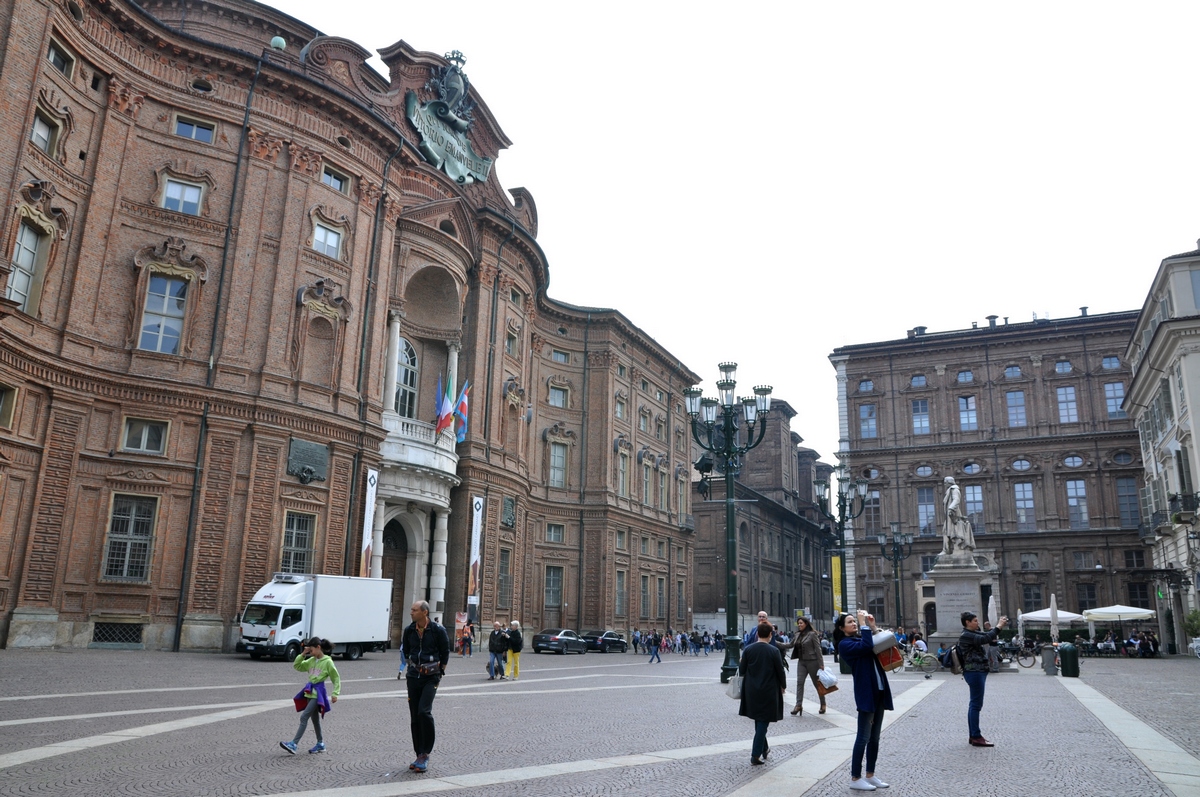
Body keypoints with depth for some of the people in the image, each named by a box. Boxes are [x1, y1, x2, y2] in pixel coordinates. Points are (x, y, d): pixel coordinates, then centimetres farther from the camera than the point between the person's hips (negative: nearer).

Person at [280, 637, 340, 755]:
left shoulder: (327, 662, -11)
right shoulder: (311, 661, 10)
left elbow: (336, 678, -7)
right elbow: (297, 666, 14)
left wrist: (335, 693, -12)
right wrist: (303, 654, 2)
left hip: (318, 693, -8)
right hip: (310, 692, 8)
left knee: (304, 717, -14)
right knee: (315, 719, 15)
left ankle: (293, 744, -16)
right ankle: (320, 744, 26)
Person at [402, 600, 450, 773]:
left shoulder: (438, 630, -9)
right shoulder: (409, 630, 3)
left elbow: (445, 652, 2)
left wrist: (440, 672, 4)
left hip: (431, 677, -5)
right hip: (414, 676, 5)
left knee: (424, 712, -19)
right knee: (414, 717, 5)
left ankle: (425, 754, -6)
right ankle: (420, 755, 16)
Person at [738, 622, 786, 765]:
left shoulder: (748, 650, -6)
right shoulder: (774, 651, -14)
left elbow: (741, 671, -1)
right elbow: (780, 671, -8)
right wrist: (783, 686, 10)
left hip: (752, 691, 3)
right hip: (768, 691, -3)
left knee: (759, 720, 20)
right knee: (763, 722, 4)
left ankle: (764, 748, 34)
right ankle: (756, 755, 3)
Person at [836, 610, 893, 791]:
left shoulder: (861, 638, 17)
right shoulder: (845, 644, -7)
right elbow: (866, 646, -23)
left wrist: (873, 626, 4)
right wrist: (864, 624, -15)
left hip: (879, 691, 8)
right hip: (865, 693, -8)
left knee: (874, 737, 12)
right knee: (863, 737, -6)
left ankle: (870, 775, 19)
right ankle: (855, 778, 0)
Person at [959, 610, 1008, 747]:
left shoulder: (974, 633, 17)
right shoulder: (966, 636, -15)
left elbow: (988, 636, 17)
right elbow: (985, 639, -25)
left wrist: (1000, 625, -1)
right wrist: (998, 626, -19)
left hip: (978, 672, 11)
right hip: (974, 672, -11)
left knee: (974, 704, 13)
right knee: (976, 704, -7)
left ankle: (972, 736, 19)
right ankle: (976, 737, -4)